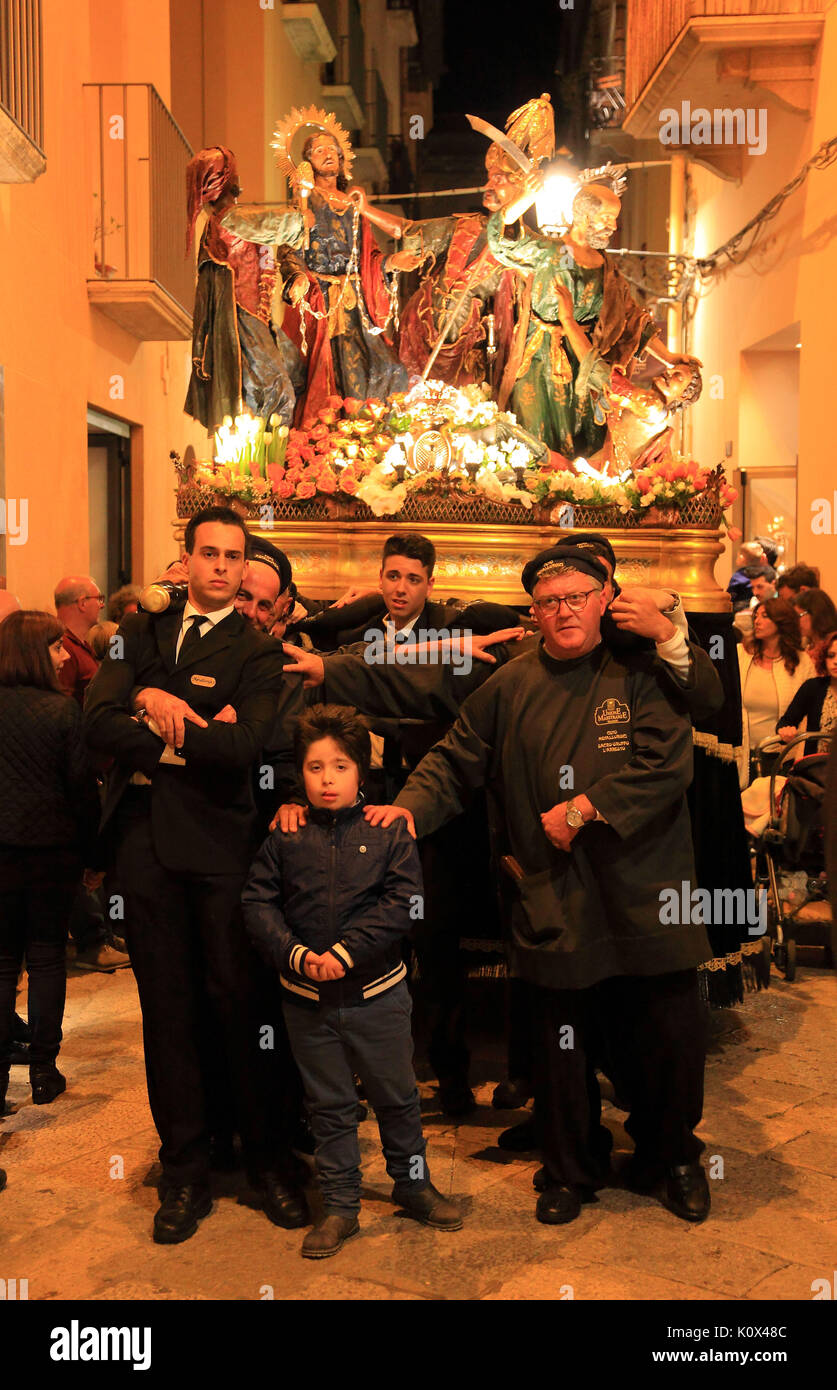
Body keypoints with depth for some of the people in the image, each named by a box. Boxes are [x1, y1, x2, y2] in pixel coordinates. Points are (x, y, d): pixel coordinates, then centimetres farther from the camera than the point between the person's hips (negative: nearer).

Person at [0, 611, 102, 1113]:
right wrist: (93, 855, 1)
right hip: (54, 848, -2)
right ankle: (44, 1069, 14)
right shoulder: (63, 709, -9)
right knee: (47, 955, 9)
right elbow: (83, 787, -7)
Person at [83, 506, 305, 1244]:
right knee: (168, 1011, 10)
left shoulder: (257, 651, 0)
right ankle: (185, 1174, 22)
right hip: (145, 840, 3)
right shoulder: (140, 633, 12)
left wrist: (158, 714, -7)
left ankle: (269, 1163, 19)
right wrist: (192, 732, -11)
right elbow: (99, 723, -2)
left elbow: (245, 746, -16)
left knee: (240, 1004, 1)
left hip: (220, 845, -3)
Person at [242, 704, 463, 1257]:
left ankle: (413, 1183, 35)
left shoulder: (389, 831, -5)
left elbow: (402, 901, -12)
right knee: (329, 1106, 13)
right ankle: (340, 1206, 26)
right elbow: (258, 902, -3)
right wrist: (298, 955, -17)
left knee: (398, 1096, 14)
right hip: (307, 1000, 1)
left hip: (377, 993, -1)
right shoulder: (285, 836, -1)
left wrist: (344, 952, -20)